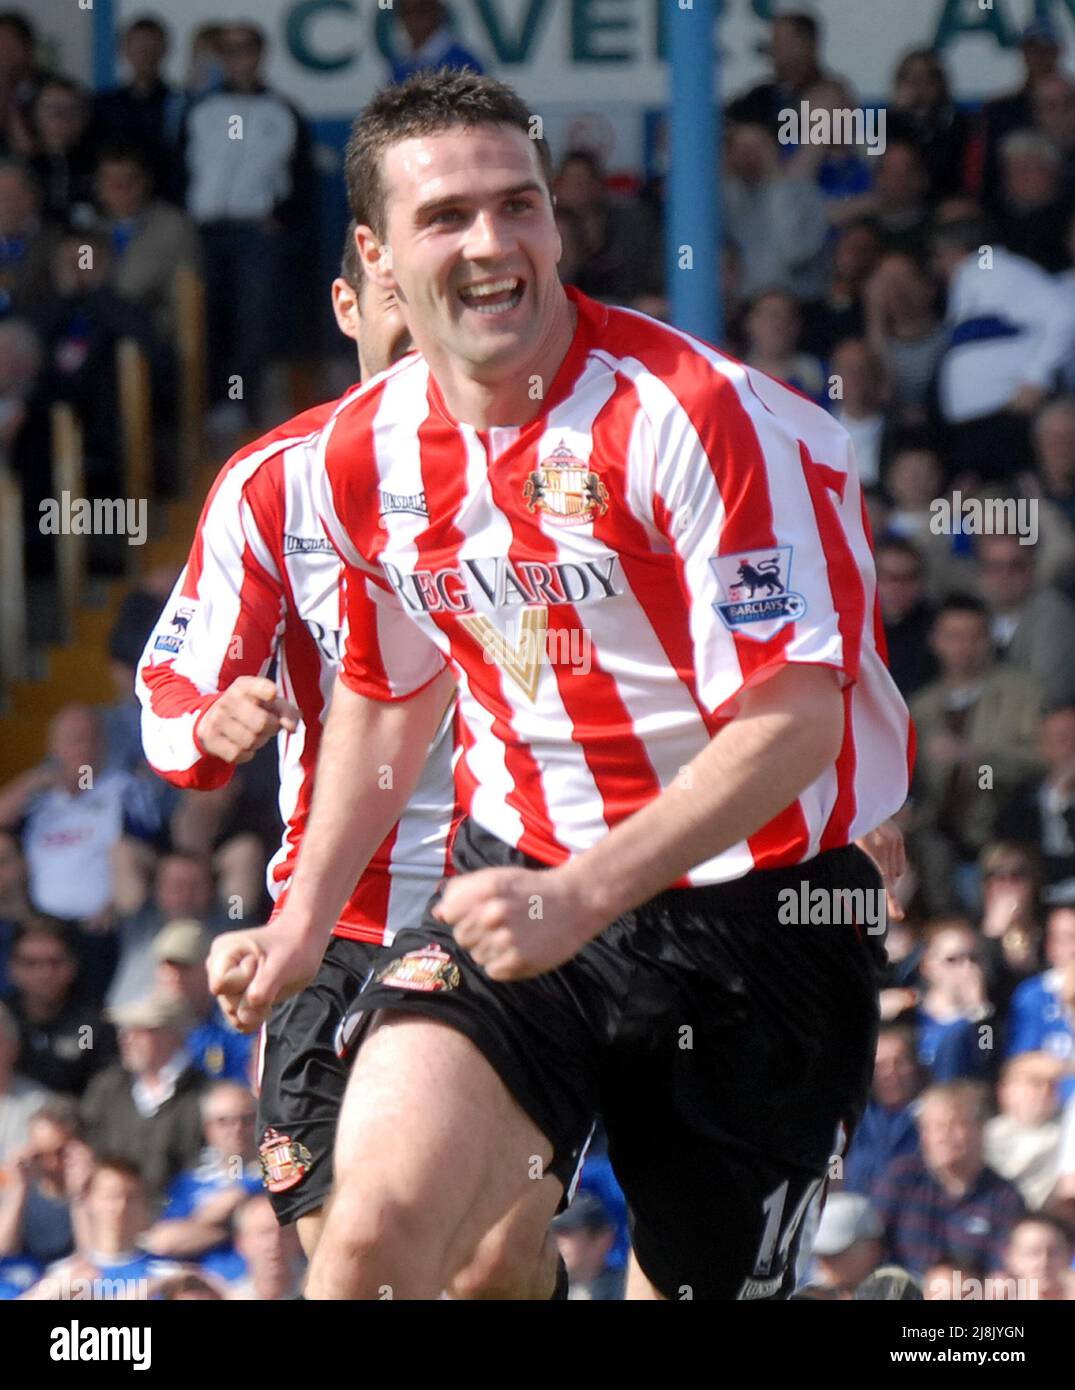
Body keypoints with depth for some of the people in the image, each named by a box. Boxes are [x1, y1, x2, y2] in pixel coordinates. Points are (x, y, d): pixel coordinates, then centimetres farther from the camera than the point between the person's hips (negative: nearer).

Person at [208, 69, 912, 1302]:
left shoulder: (685, 411, -17)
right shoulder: (369, 449, 2)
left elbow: (794, 723, -21)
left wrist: (583, 897, -28)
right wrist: (304, 922, 22)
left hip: (750, 904, -3)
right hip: (520, 877, 3)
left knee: (697, 1283, 5)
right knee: (377, 1221, -21)